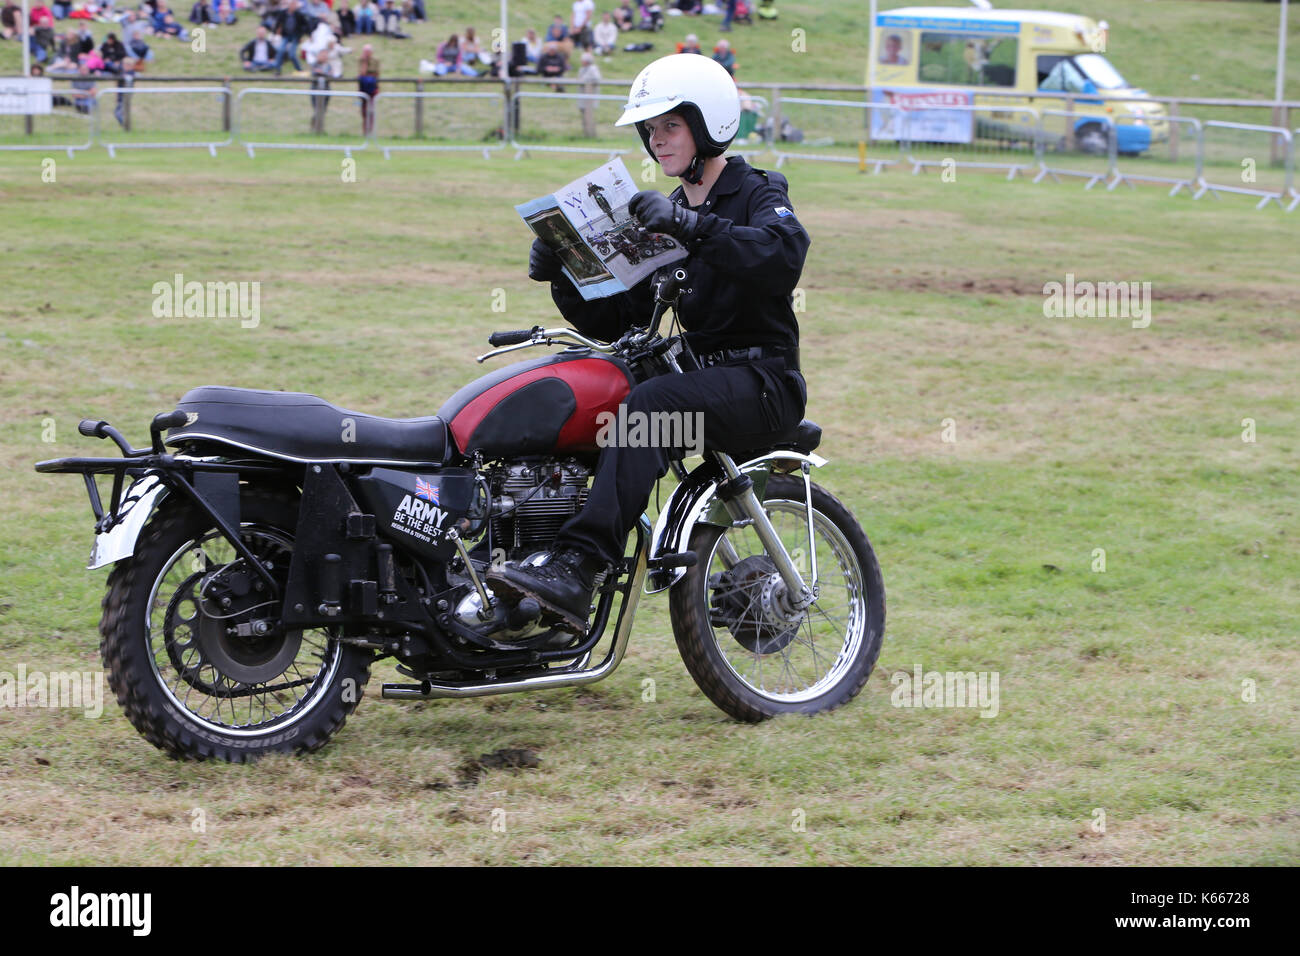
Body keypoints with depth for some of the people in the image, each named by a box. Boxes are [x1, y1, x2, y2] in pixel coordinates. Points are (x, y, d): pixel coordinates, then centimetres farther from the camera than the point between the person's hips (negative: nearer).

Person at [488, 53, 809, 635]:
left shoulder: (759, 194, -2)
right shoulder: (664, 215, 19)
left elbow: (784, 254, -26)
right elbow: (613, 319, 15)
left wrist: (690, 226, -34)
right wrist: (562, 275, -4)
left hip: (762, 382, -7)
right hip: (701, 375, 7)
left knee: (648, 405, -35)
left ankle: (576, 569, -45)